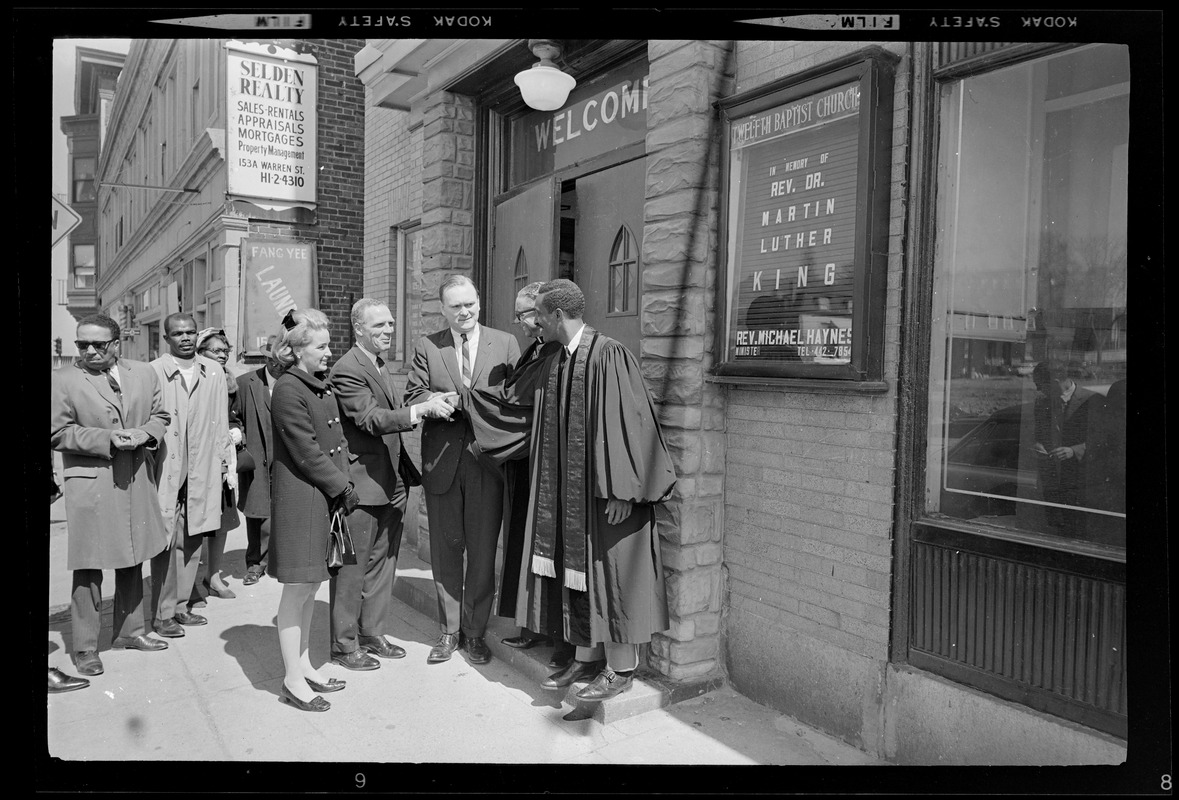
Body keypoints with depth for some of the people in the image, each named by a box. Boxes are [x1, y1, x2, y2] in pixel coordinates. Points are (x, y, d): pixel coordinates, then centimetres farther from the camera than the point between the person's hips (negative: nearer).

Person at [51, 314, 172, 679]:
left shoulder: (143, 373, 6)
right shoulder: (63, 380, -6)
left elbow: (160, 416, 11)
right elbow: (59, 432, -8)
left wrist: (141, 436, -10)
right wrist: (107, 439, -18)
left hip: (136, 481, 5)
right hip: (89, 484, -4)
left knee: (132, 560, 16)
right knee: (88, 567, 0)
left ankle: (130, 630, 31)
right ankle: (85, 647, 12)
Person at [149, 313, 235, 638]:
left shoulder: (214, 372, 7)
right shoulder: (153, 372, -6)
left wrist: (229, 464, 9)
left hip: (202, 473, 4)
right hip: (165, 470, -4)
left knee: (192, 542, 10)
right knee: (166, 542, -1)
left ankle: (181, 605, 23)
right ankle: (163, 614, 10)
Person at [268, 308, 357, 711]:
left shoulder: (322, 386, 13)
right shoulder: (288, 390, -15)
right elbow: (307, 453, -17)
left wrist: (344, 485, 2)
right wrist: (344, 489, -11)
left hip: (326, 498, 9)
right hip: (299, 500, -8)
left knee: (310, 587, 16)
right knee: (297, 588, 0)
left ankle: (304, 666, 28)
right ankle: (292, 680, 12)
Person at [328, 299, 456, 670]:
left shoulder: (379, 365, 16)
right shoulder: (347, 369, -14)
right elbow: (371, 418, -26)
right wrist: (421, 409, -36)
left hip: (389, 483, 9)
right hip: (361, 483, -9)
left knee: (383, 562, 15)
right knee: (352, 566, 2)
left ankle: (372, 633, 28)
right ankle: (344, 645, 15)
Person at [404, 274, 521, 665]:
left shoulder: (505, 344, 4)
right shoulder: (426, 346, 6)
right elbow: (413, 396, 0)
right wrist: (455, 400, -16)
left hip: (486, 458, -1)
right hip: (442, 460, 1)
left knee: (483, 551, 5)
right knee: (445, 549, 10)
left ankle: (475, 631, 21)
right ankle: (449, 631, 25)